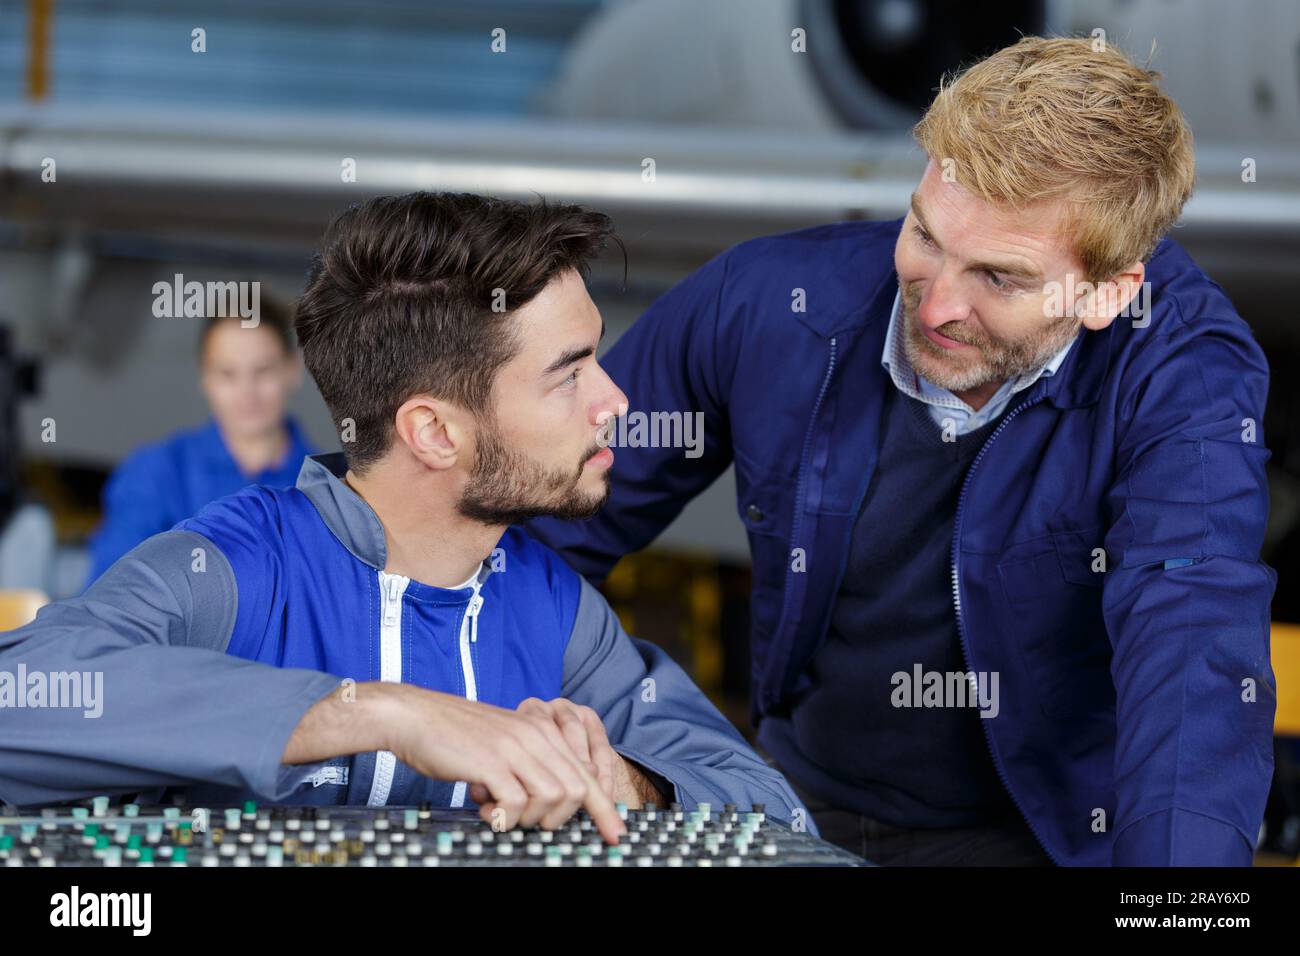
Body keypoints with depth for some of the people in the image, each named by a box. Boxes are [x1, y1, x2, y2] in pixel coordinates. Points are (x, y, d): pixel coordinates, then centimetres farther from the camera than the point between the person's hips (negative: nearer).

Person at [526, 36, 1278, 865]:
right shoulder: (764, 301, -11)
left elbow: (1195, 654, -34)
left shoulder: (1179, 372, -20)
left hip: (1044, 830, -2)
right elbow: (558, 522, -1)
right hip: (798, 803, 3)